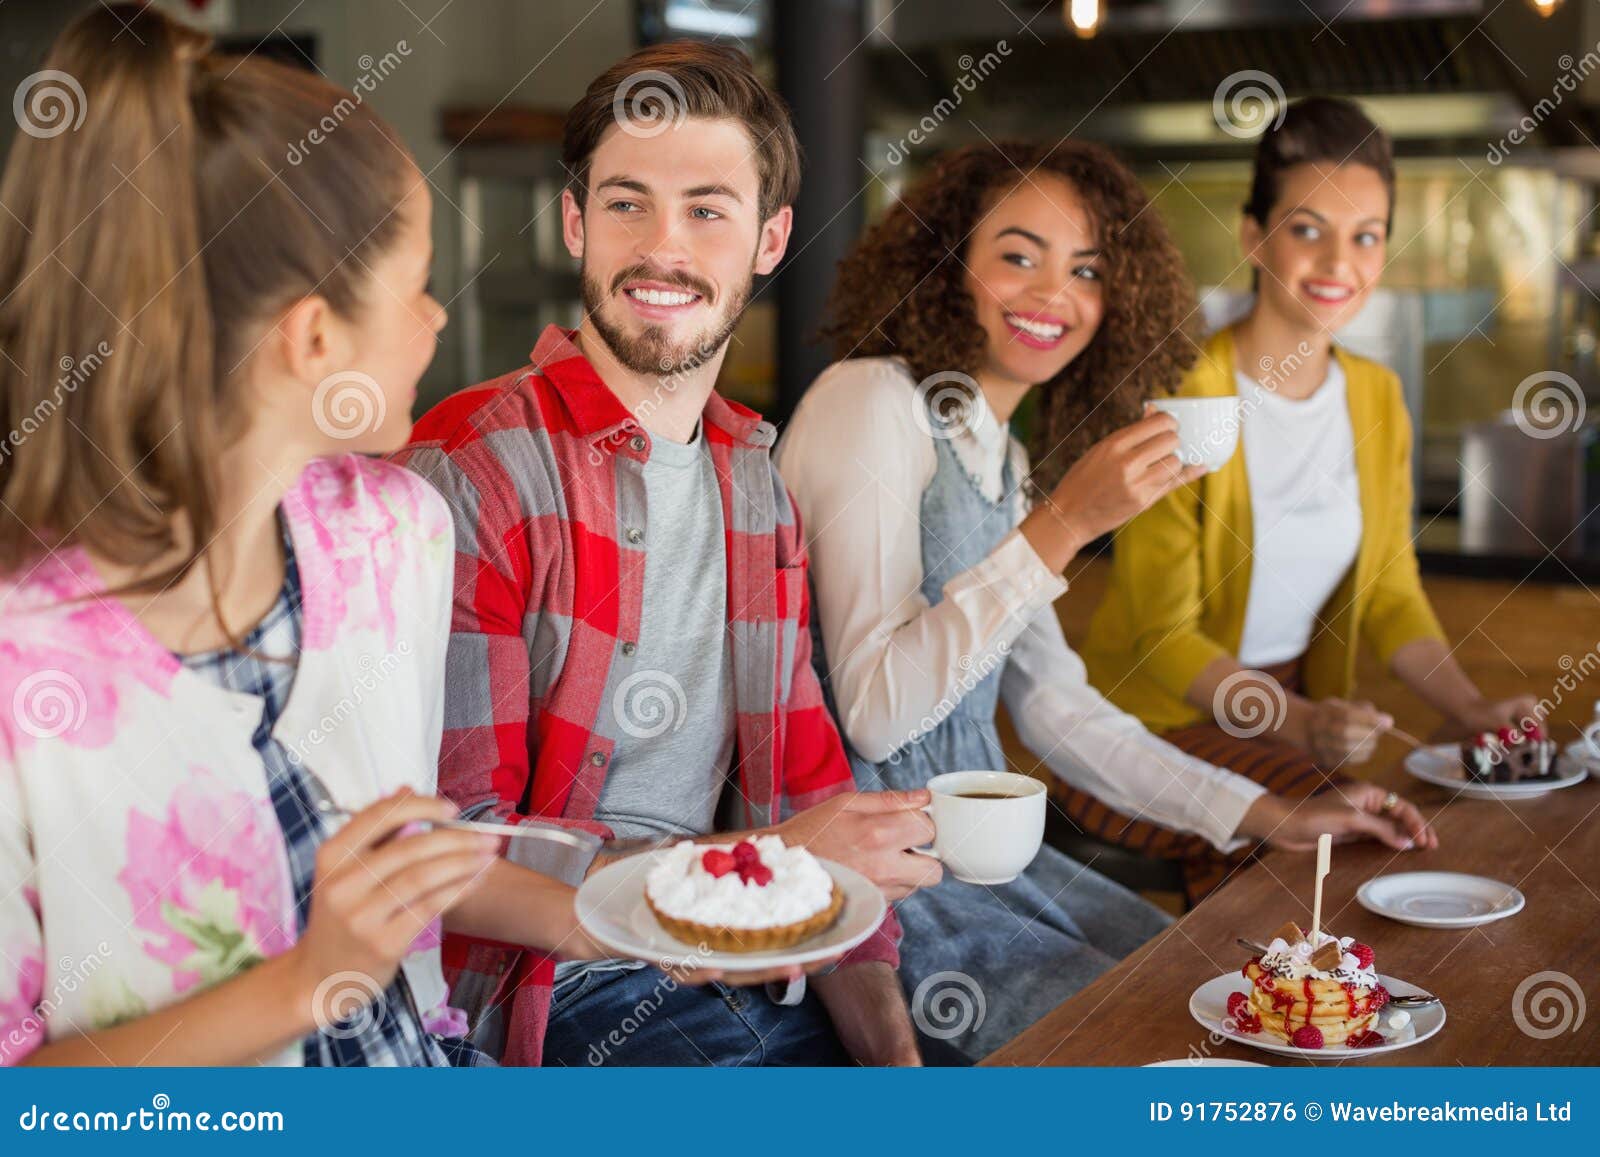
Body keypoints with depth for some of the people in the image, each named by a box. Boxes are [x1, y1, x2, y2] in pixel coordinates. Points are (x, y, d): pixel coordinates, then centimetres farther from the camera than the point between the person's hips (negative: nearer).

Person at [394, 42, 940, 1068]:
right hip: (556, 992, -6)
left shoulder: (759, 484, 11)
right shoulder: (470, 472, -12)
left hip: (753, 975, 6)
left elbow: (808, 783, 11)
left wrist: (894, 1050, -2)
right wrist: (770, 859, -15)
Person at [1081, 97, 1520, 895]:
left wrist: (1468, 708, -5)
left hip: (1295, 715, 6)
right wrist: (1302, 724, -28)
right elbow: (1163, 637, -14)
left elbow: (1390, 591, 11)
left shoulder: (1377, 397, 6)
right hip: (1154, 721, -6)